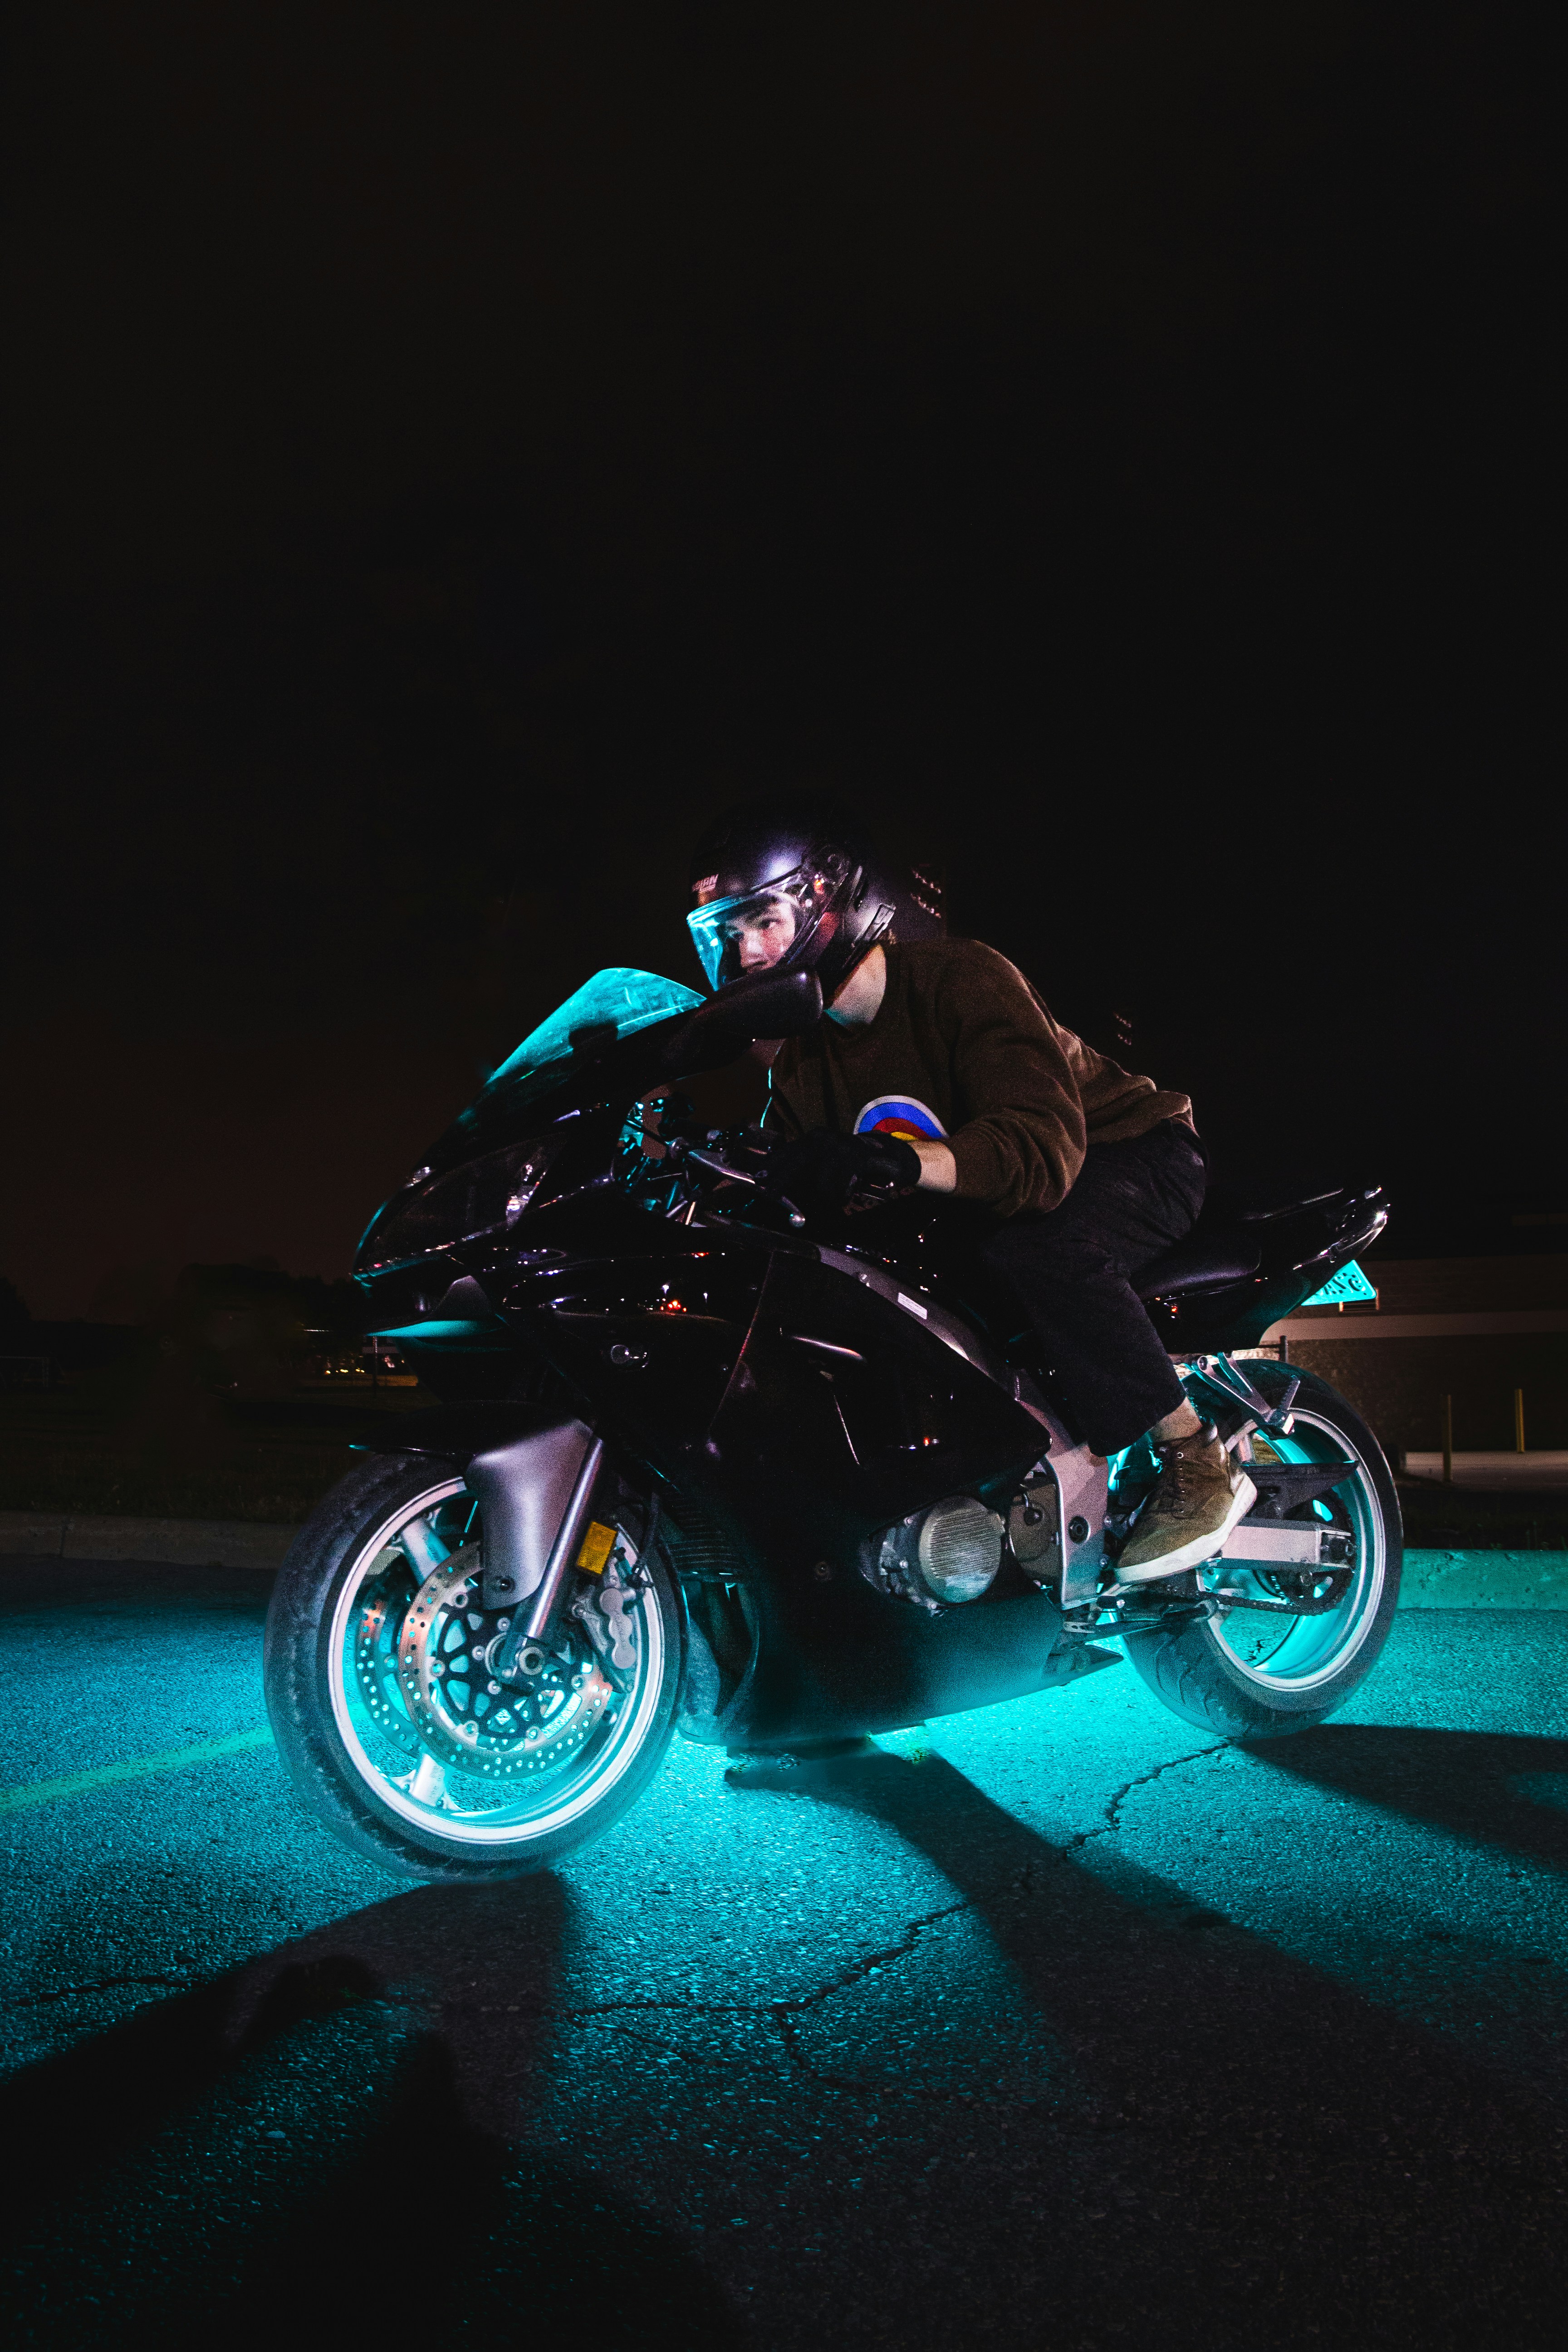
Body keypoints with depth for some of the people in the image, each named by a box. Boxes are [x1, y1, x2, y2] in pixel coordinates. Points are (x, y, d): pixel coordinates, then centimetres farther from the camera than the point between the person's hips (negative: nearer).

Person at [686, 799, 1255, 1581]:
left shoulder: (961, 978, -26)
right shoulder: (801, 1063, -2)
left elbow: (1045, 1148, -41)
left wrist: (897, 1159, -56)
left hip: (1132, 1152, -7)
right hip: (969, 1208, 7)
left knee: (1033, 1244, -39)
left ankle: (1198, 1457, -21)